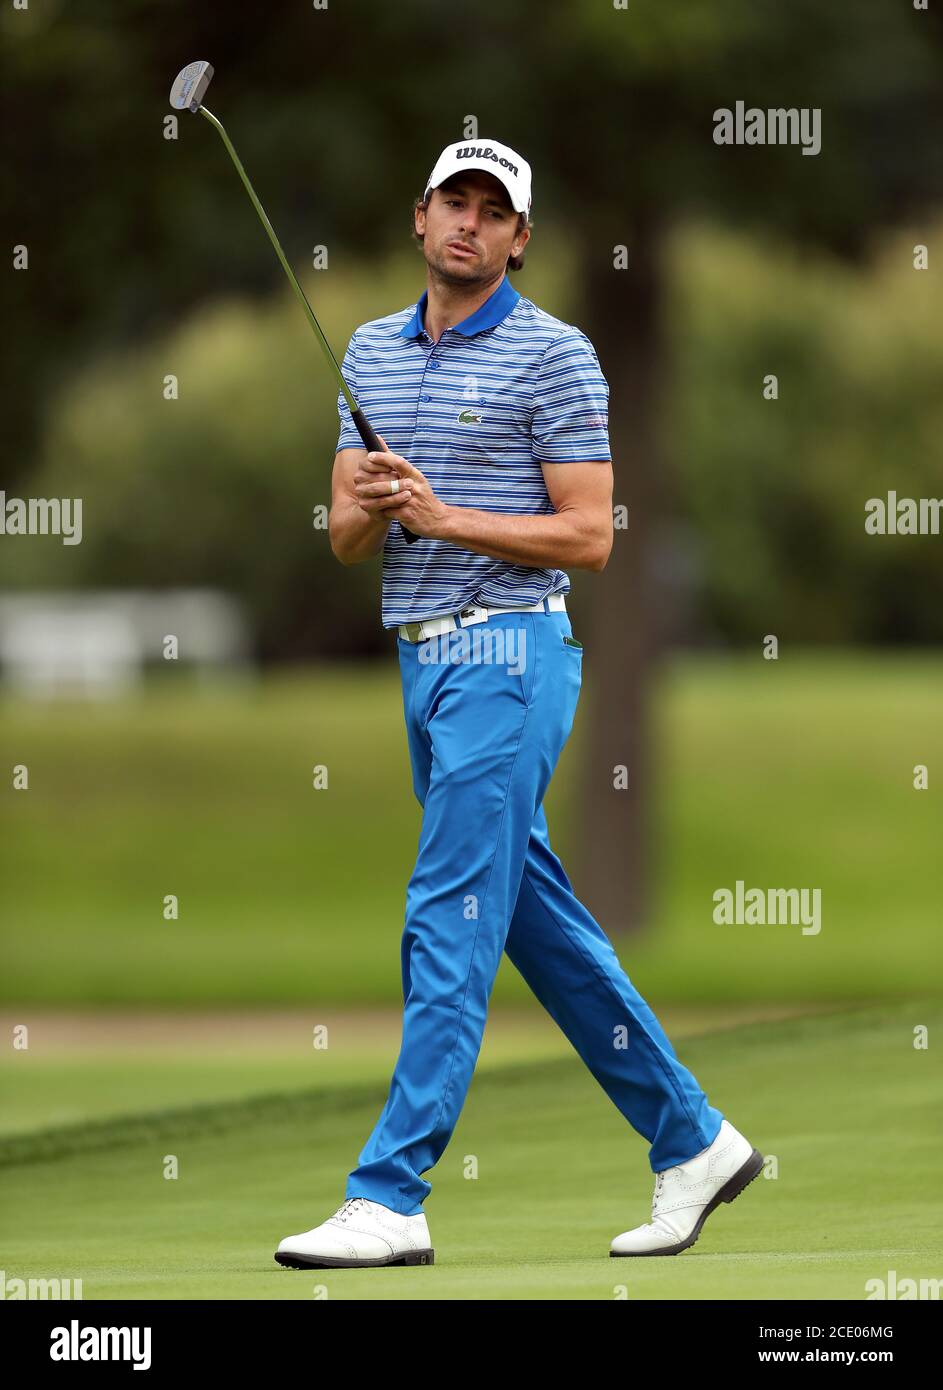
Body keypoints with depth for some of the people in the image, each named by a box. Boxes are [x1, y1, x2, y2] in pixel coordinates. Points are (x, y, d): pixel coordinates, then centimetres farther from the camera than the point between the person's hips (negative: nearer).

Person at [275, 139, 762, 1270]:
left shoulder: (553, 355, -6)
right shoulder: (372, 352, 14)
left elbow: (588, 536, -9)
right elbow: (345, 540, 14)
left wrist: (444, 517, -17)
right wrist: (371, 506, -9)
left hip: (506, 653, -8)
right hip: (422, 659, 8)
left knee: (450, 926, -13)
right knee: (540, 920, 12)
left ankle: (387, 1198, -16)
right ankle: (692, 1143, 22)